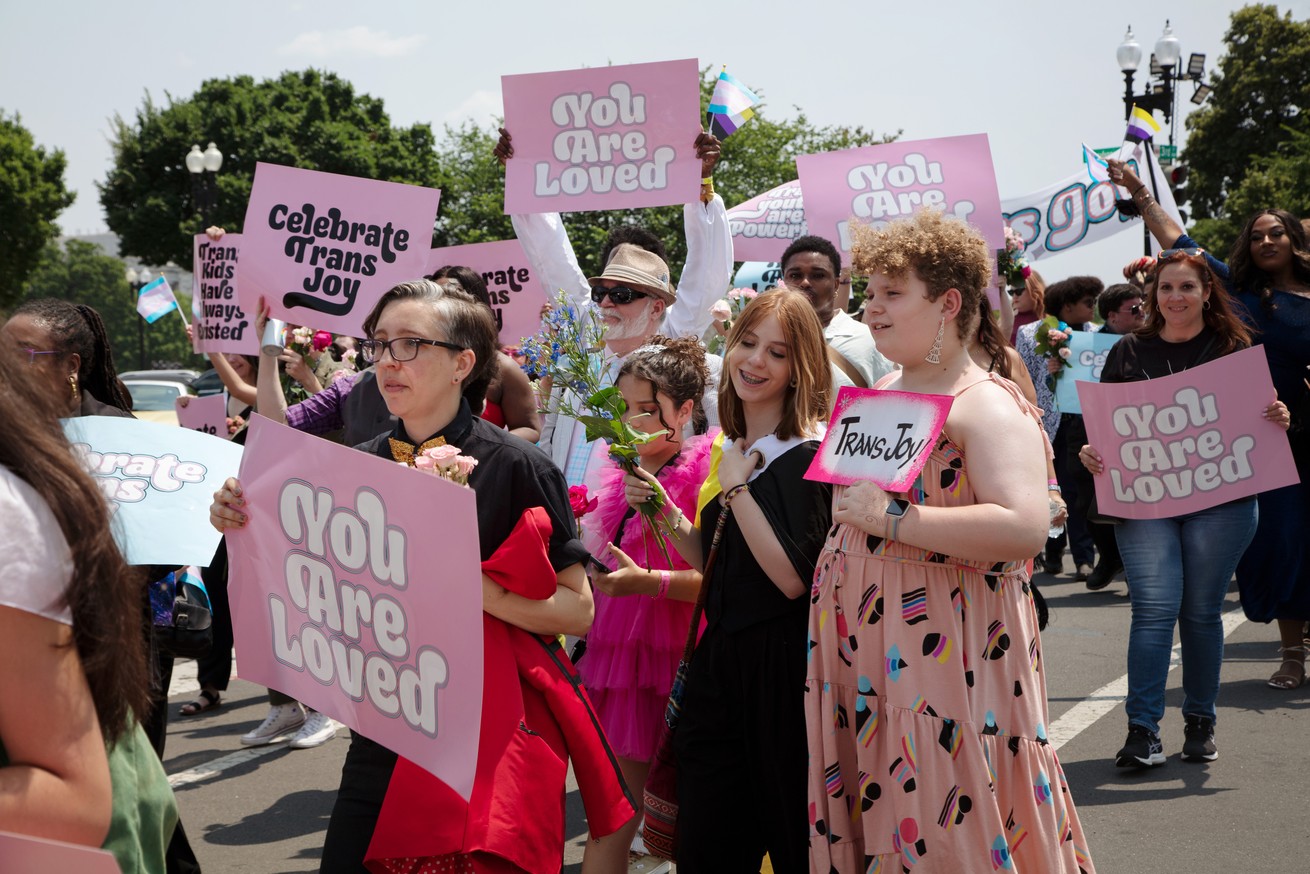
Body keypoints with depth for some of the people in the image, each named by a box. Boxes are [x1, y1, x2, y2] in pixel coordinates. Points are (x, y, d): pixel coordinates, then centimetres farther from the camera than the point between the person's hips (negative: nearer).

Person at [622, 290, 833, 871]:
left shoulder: (810, 456, -12)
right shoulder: (728, 449, 12)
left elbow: (793, 577, -21)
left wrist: (737, 487, -15)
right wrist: (660, 508, 4)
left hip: (780, 669, -7)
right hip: (719, 662, 7)